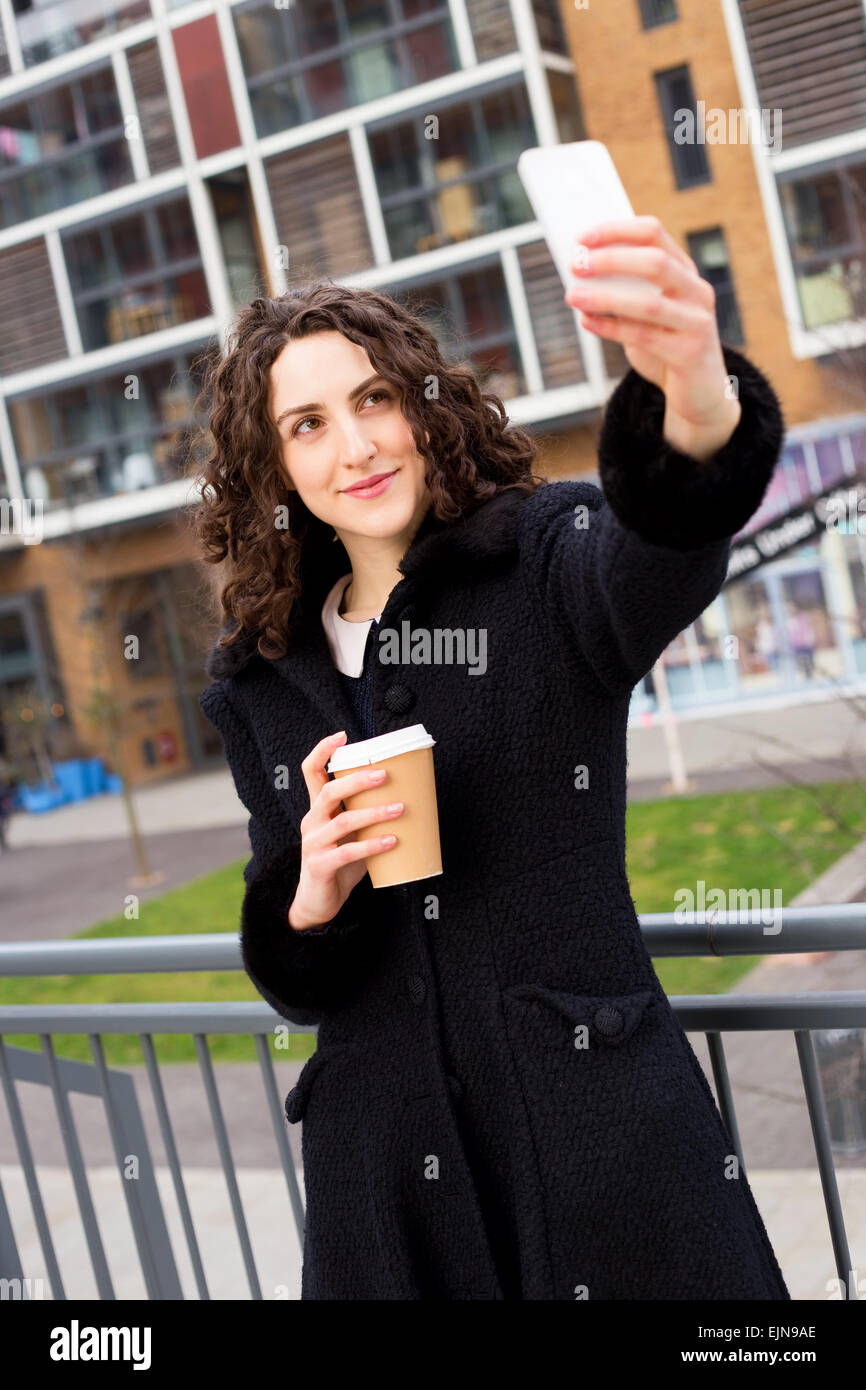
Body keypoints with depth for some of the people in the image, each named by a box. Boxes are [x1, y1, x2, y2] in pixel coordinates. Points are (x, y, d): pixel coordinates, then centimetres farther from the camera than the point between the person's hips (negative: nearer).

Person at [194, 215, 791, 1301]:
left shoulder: (547, 558, -4)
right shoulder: (261, 681, 6)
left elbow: (655, 570, -30)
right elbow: (292, 986, 10)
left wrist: (696, 401, -52)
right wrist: (312, 894, -13)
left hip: (605, 1134, -3)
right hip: (383, 1162, 4)